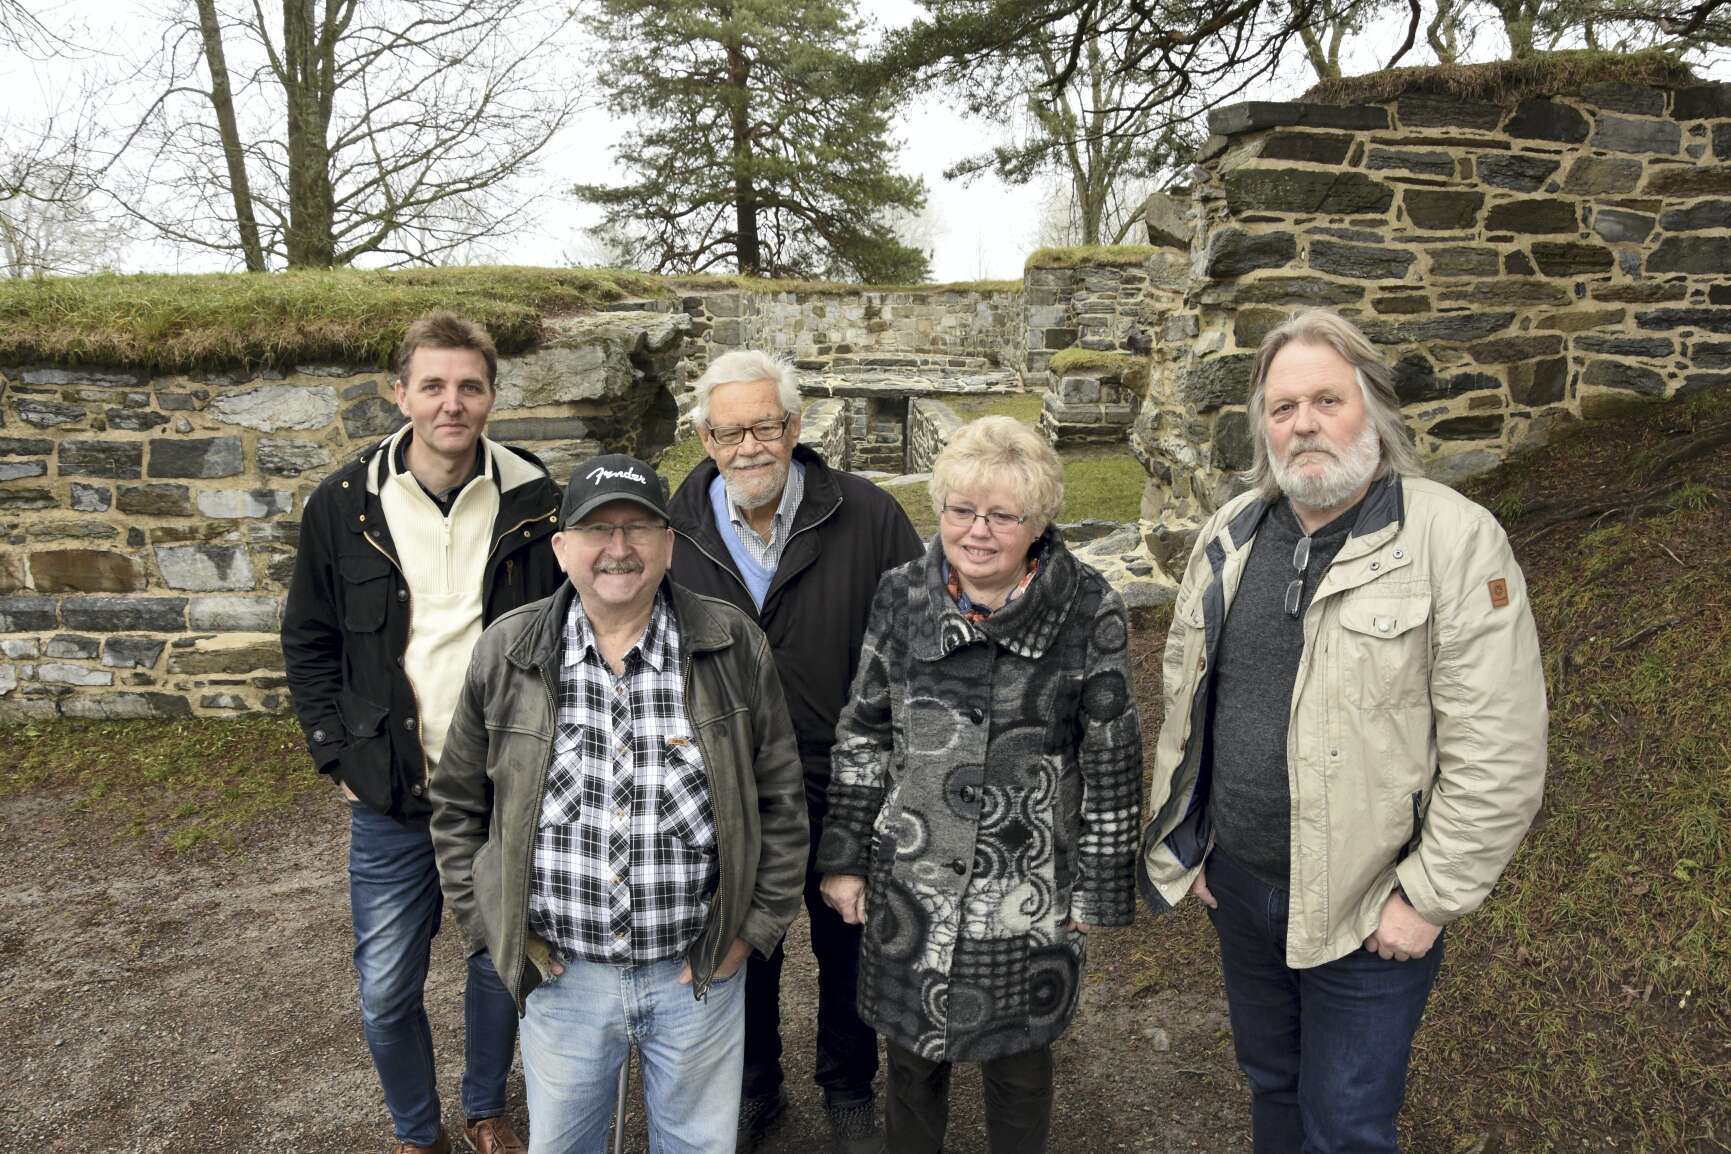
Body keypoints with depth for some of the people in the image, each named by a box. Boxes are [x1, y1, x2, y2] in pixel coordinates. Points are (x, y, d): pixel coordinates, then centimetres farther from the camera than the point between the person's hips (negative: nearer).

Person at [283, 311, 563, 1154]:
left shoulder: (533, 501, -5)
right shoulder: (343, 505, -3)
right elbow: (309, 644, 5)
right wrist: (339, 758, -1)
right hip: (390, 799, 1)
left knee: (502, 967, 15)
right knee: (387, 991, 11)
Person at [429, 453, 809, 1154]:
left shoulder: (734, 648, -9)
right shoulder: (505, 654, -6)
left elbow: (780, 799, -2)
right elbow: (458, 805, 5)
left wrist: (754, 928, -3)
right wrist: (492, 924, 0)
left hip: (699, 969, 0)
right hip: (559, 971, 1)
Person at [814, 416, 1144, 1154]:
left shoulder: (1088, 613, -11)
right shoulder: (901, 597, -4)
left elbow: (1112, 760, -5)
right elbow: (862, 736, 3)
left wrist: (1101, 887, -2)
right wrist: (844, 858, 3)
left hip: (1031, 890, -2)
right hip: (911, 882, 2)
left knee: (1018, 1063, 17)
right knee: (912, 1053, 18)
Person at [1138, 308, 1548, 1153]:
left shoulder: (1457, 541, -16)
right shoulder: (1229, 534, 2)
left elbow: (1498, 757, -17)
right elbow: (1185, 696, 9)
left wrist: (1427, 899, -14)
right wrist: (1183, 840, 9)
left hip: (1365, 910, -5)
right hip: (1237, 882, 5)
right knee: (1271, 1084, 25)